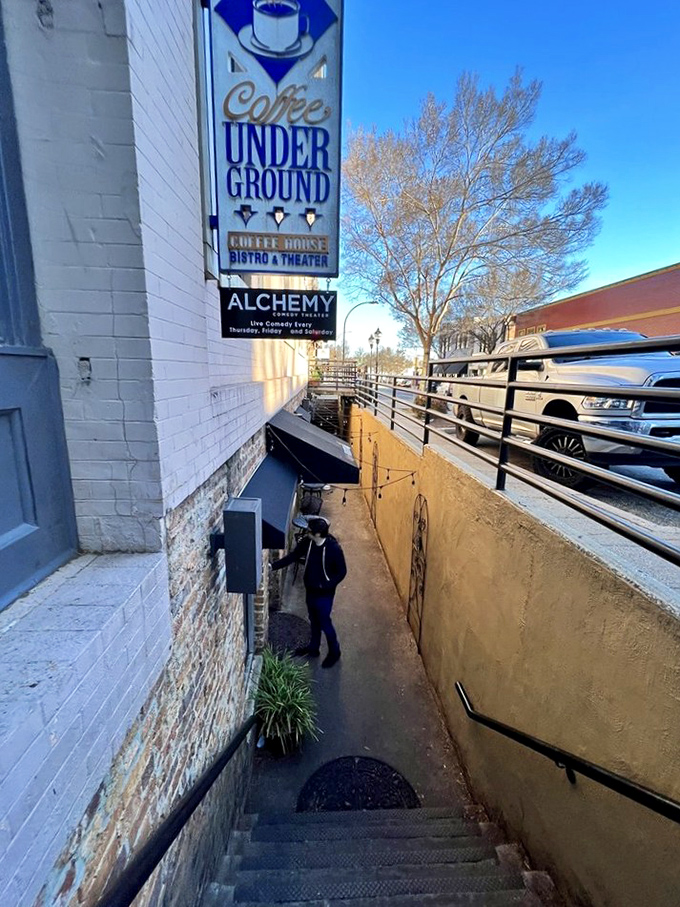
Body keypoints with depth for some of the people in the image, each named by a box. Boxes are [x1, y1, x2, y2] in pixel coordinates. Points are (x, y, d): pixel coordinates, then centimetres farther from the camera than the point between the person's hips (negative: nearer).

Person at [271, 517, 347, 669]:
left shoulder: (333, 548, -28)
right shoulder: (307, 542, -12)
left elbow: (342, 571, -17)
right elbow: (292, 556, -2)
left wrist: (327, 586, -22)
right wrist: (273, 566, -9)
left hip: (324, 593, -6)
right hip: (310, 589, 6)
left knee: (324, 623, 10)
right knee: (314, 621, 24)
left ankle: (334, 652, 35)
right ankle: (313, 648, 46)